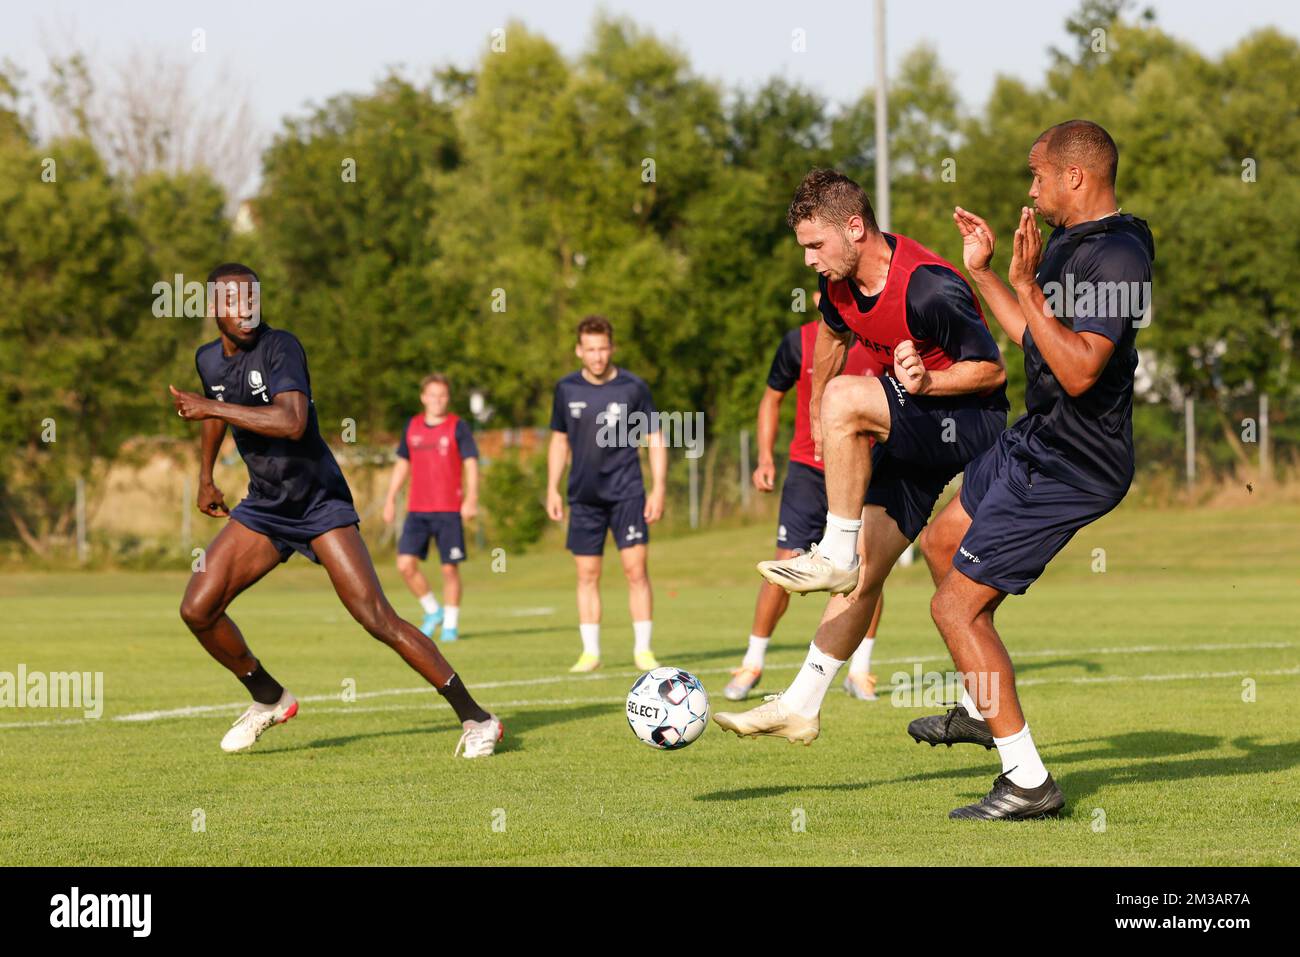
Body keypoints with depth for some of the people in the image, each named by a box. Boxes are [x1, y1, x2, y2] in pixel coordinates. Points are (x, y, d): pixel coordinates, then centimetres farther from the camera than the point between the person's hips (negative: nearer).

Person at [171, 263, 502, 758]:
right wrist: (205, 476, 31)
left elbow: (292, 422, -36)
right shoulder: (209, 360, 3)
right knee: (198, 609, -3)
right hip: (263, 507, 7)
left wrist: (211, 407, -31)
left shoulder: (280, 347, -19)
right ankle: (268, 699, 20)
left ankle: (476, 719, -10)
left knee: (376, 618, -16)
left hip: (321, 502, -7)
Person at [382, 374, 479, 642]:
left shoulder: (458, 427, -1)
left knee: (449, 568, -2)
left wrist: (471, 499, -18)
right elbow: (402, 463, 19)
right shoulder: (412, 426, 11)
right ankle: (432, 611, 12)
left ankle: (451, 624, 10)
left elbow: (471, 464, -6)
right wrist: (391, 499, 15)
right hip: (417, 510, 3)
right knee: (405, 564, -8)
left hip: (449, 510, -3)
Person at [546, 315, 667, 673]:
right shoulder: (566, 389, 4)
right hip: (584, 496, 3)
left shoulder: (633, 388, -4)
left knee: (635, 569, -9)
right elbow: (559, 441, 15)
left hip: (626, 493, -3)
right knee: (587, 575, 3)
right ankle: (590, 653, 10)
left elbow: (655, 439, 1)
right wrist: (552, 489, 10)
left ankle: (643, 649, -2)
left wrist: (658, 489, -5)